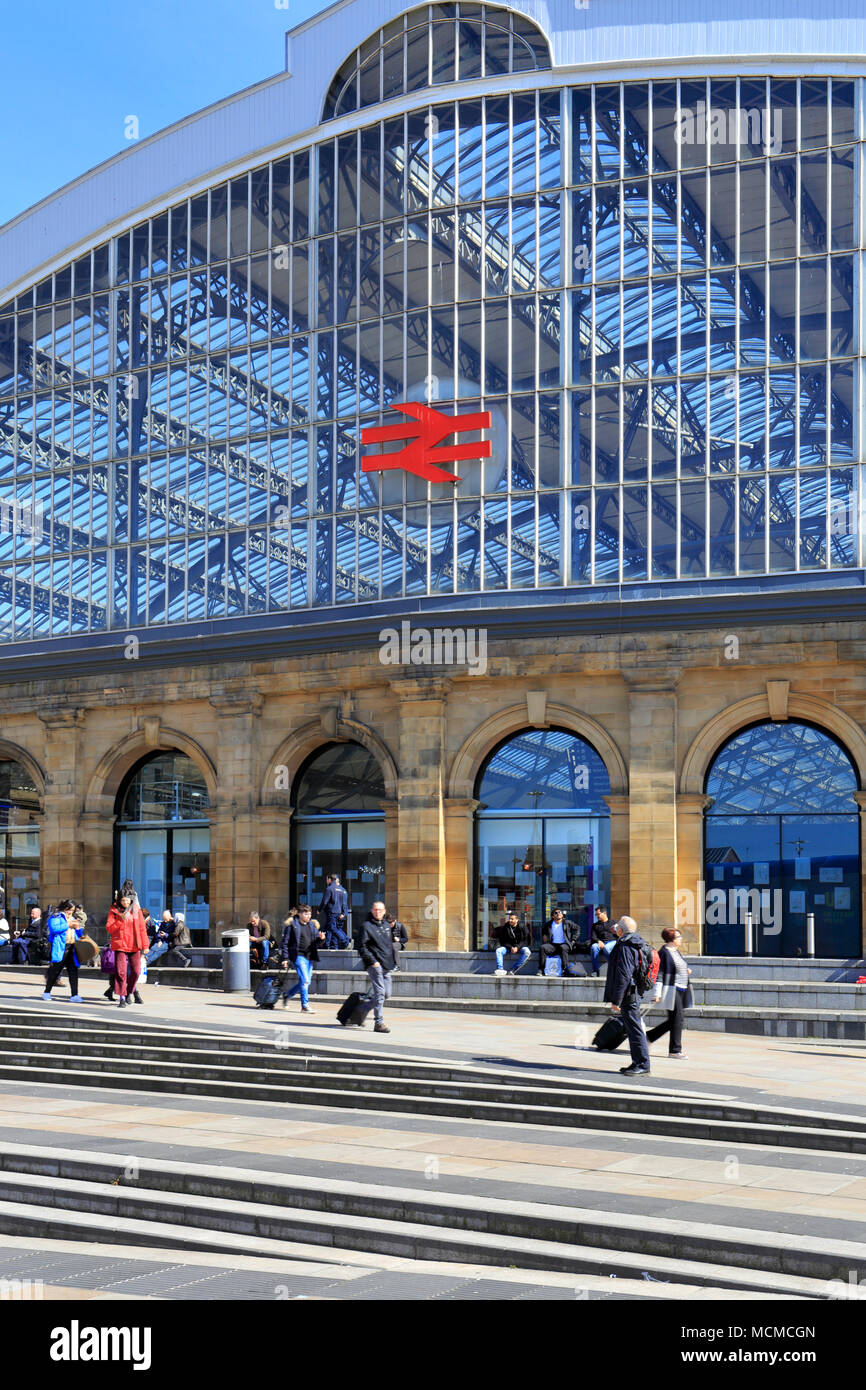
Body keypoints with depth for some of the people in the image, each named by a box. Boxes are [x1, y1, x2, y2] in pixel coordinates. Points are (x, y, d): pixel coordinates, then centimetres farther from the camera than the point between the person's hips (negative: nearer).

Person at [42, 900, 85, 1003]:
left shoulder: (72, 918, 24)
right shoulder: (56, 917, 1)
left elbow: (78, 934, 30)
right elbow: (54, 929, -16)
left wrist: (78, 928, 7)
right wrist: (67, 925, -12)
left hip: (71, 948, 6)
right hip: (60, 948, -6)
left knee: (73, 971, -3)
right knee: (55, 970, 0)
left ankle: (75, 995, -7)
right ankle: (47, 992, 16)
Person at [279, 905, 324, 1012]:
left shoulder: (313, 925, 13)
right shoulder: (292, 924, -3)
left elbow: (316, 941, 19)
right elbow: (285, 942, -3)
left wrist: (321, 938, -6)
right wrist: (284, 958, -7)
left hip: (309, 956, 6)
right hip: (298, 956, -6)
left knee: (304, 981, 10)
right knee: (305, 980, -14)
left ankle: (287, 994, 32)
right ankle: (305, 1006, -8)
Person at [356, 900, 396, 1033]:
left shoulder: (386, 925, 16)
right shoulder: (367, 926, -6)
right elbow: (362, 947, -10)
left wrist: (393, 960, 16)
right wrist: (373, 961, -16)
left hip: (387, 966, 7)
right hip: (375, 965, -7)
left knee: (387, 994, 9)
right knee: (380, 992, -13)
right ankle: (379, 1022, -11)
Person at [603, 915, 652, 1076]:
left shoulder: (625, 948, -17)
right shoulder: (635, 945, 14)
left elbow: (623, 976, -21)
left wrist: (616, 1000, -19)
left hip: (629, 996, -10)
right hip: (634, 993, 10)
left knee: (635, 1029, -7)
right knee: (633, 1029, 15)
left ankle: (643, 1065, -5)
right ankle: (638, 1063, 21)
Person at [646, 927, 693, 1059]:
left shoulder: (677, 951, 15)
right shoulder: (664, 952, -12)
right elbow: (659, 974, -15)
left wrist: (686, 970, 9)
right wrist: (657, 994, -18)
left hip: (681, 990, 10)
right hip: (671, 990, -10)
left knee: (673, 1020, 13)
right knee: (677, 1020, -6)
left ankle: (649, 1036, 26)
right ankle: (675, 1050, 3)